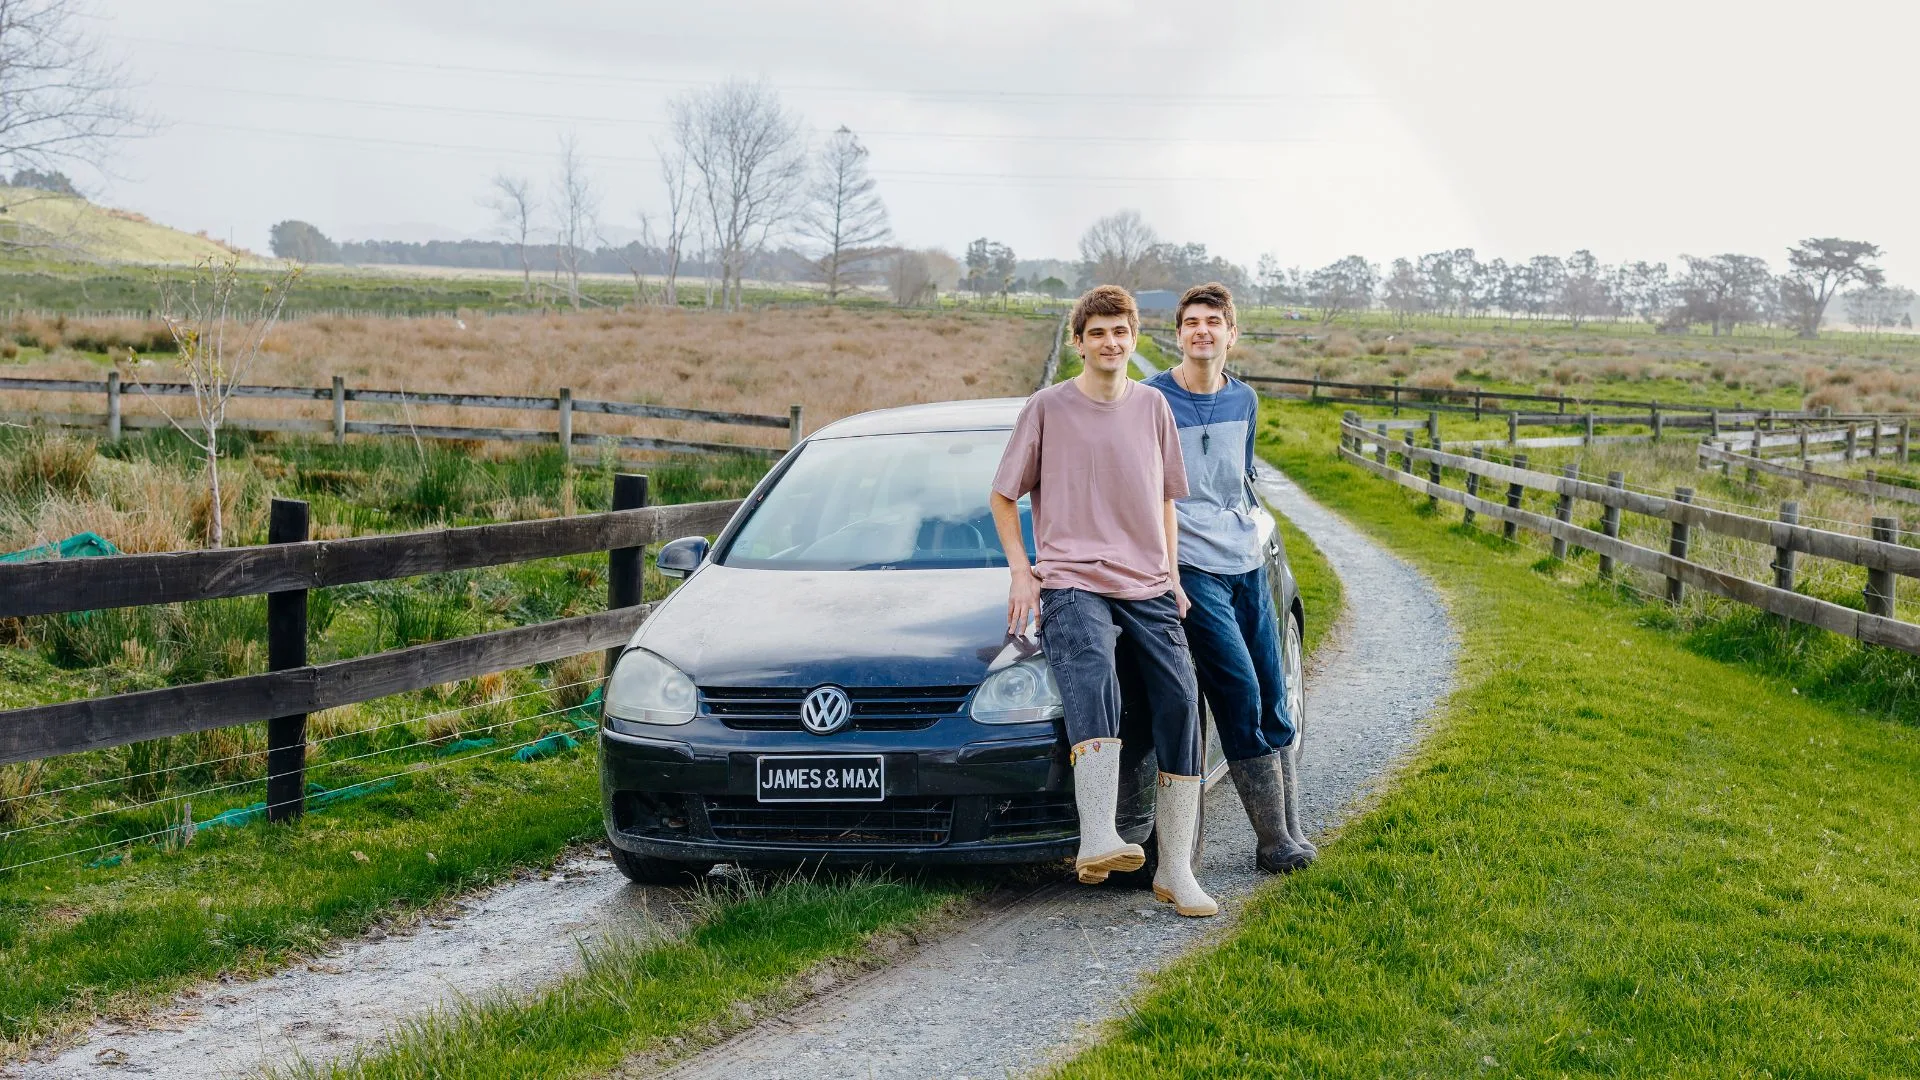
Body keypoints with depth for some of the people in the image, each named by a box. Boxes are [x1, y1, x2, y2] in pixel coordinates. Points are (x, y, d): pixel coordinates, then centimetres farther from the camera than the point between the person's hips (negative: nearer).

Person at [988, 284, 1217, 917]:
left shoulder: (1152, 407, 14)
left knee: (1180, 703, -11)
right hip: (1071, 583, -4)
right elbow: (1002, 496, 10)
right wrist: (1021, 571, -1)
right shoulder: (1048, 408, 3)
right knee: (1093, 680, -33)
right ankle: (1098, 842, -45)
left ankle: (1177, 871, -4)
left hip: (1148, 588, 4)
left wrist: (1173, 578, 15)